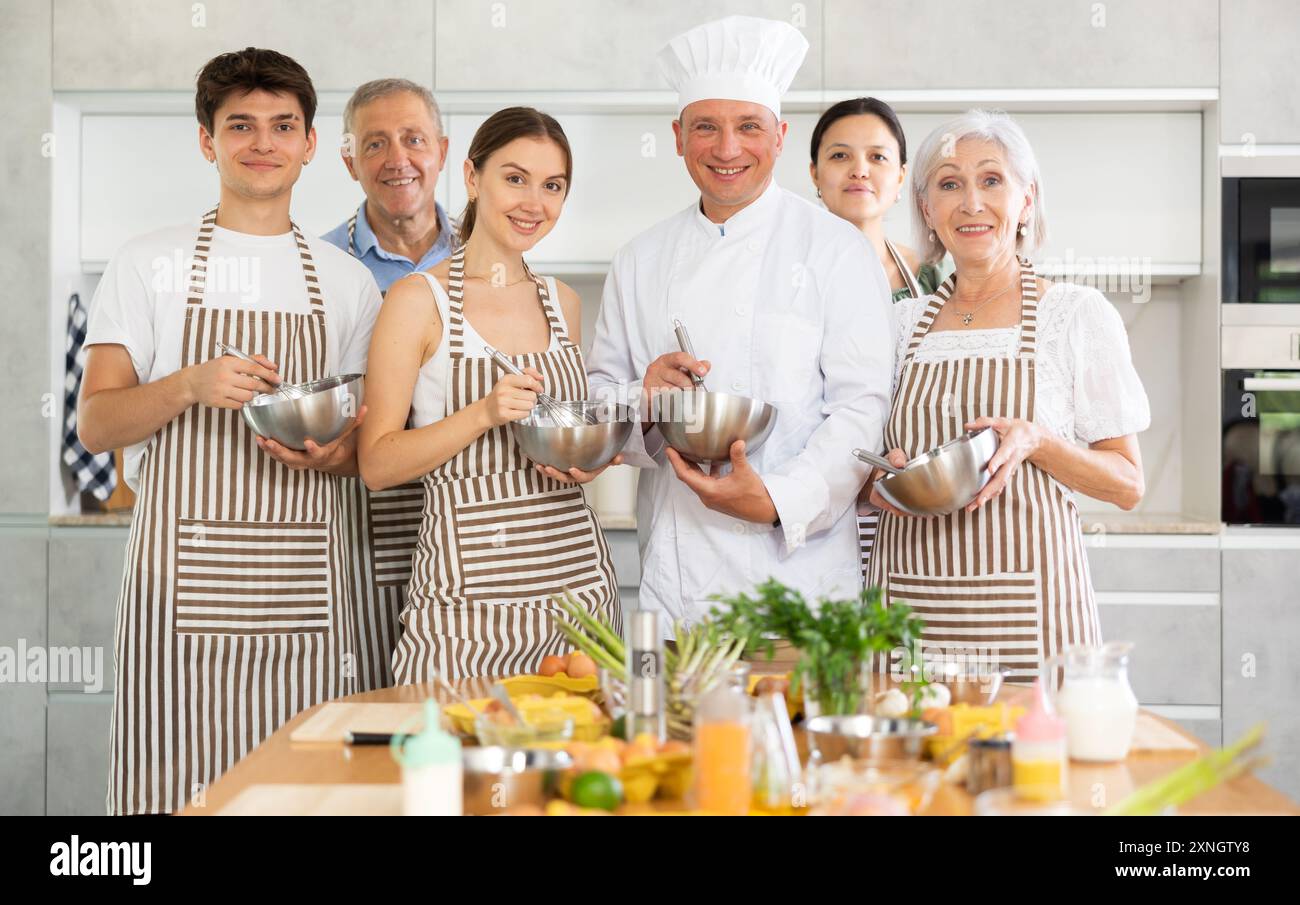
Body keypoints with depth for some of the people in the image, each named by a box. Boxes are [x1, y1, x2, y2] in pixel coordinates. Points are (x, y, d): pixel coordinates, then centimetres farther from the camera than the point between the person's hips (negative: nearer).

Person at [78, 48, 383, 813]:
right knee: (175, 784, -5)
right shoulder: (149, 264, 7)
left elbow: (372, 439, 17)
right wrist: (189, 386, -14)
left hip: (304, 573, 2)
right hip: (182, 571, -1)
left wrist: (337, 453, -6)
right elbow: (95, 425, 3)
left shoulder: (347, 281, 13)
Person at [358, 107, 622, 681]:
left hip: (577, 577, 5)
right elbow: (377, 466, -7)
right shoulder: (419, 300, -4)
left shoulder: (562, 303, 12)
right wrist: (483, 413, -19)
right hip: (469, 585, -5)